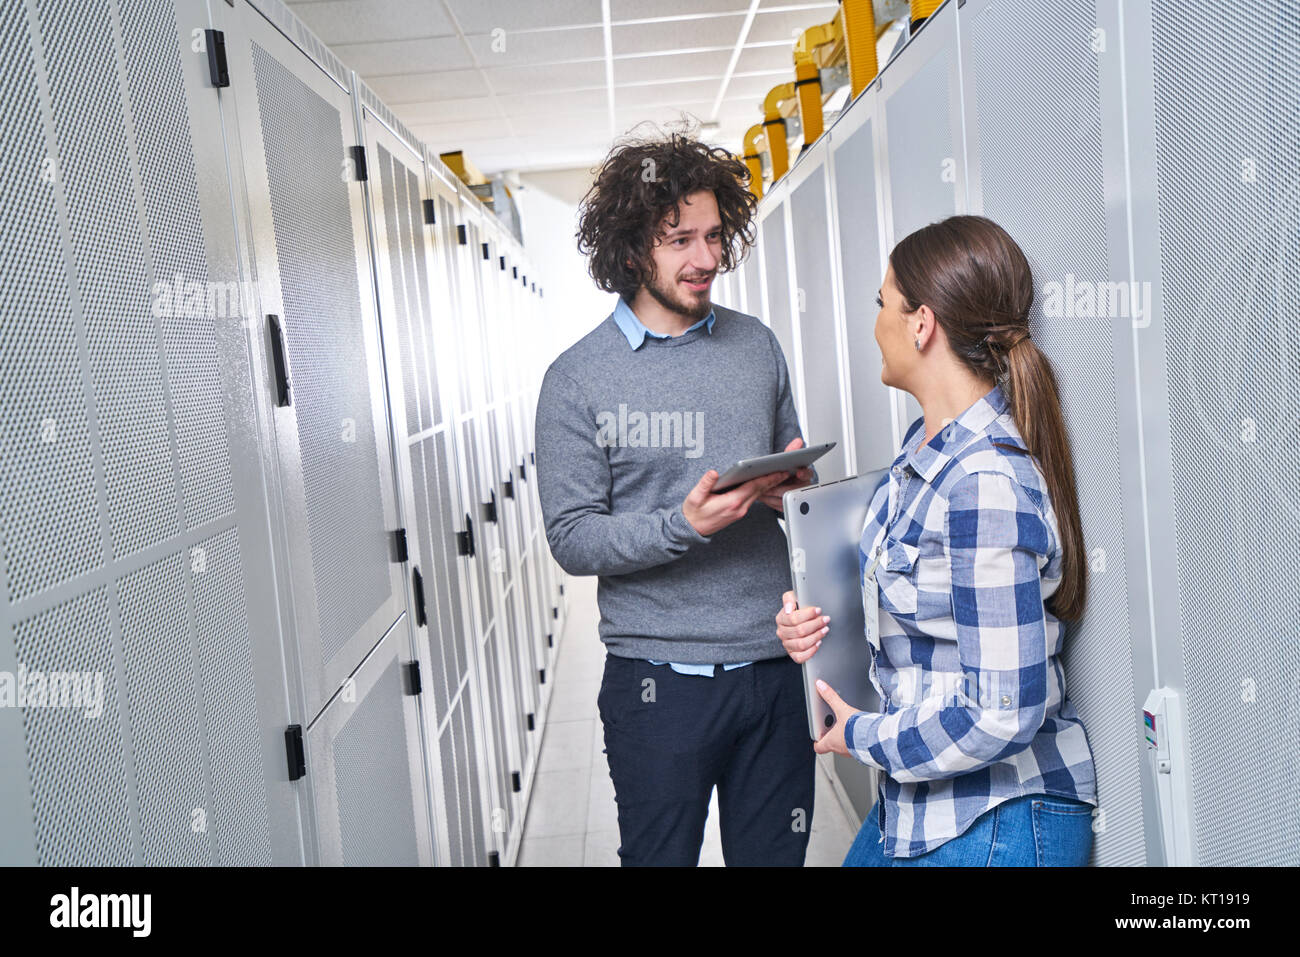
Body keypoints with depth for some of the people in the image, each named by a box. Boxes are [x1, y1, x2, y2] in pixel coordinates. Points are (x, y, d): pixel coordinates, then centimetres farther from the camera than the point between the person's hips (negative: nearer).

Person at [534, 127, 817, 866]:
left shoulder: (758, 346, 8)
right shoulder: (578, 379, -6)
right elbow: (572, 539, -9)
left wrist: (794, 487, -6)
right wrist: (685, 525, -24)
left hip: (775, 662, 4)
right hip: (660, 677, -4)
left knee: (775, 854, 14)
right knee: (660, 855, 10)